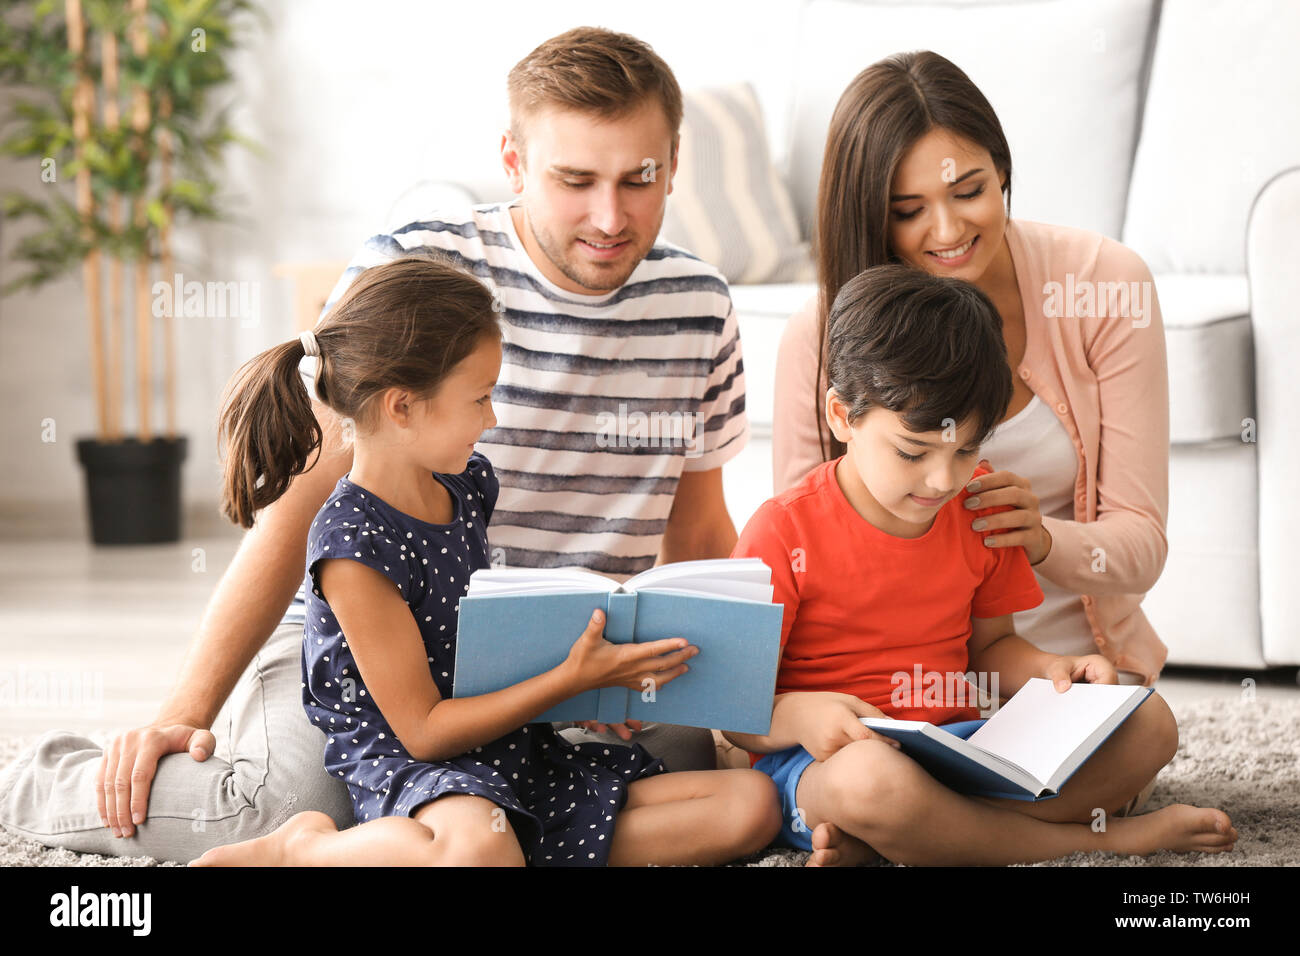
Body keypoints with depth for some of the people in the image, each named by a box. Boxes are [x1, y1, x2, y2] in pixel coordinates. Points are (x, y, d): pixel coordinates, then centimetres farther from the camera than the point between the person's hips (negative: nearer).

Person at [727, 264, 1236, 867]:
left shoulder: (982, 513, 8)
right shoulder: (783, 533, -9)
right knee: (873, 779, -43)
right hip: (821, 766, -6)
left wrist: (1047, 670, -2)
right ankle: (1104, 835, -20)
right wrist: (798, 714, -31)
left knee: (1149, 724, -12)